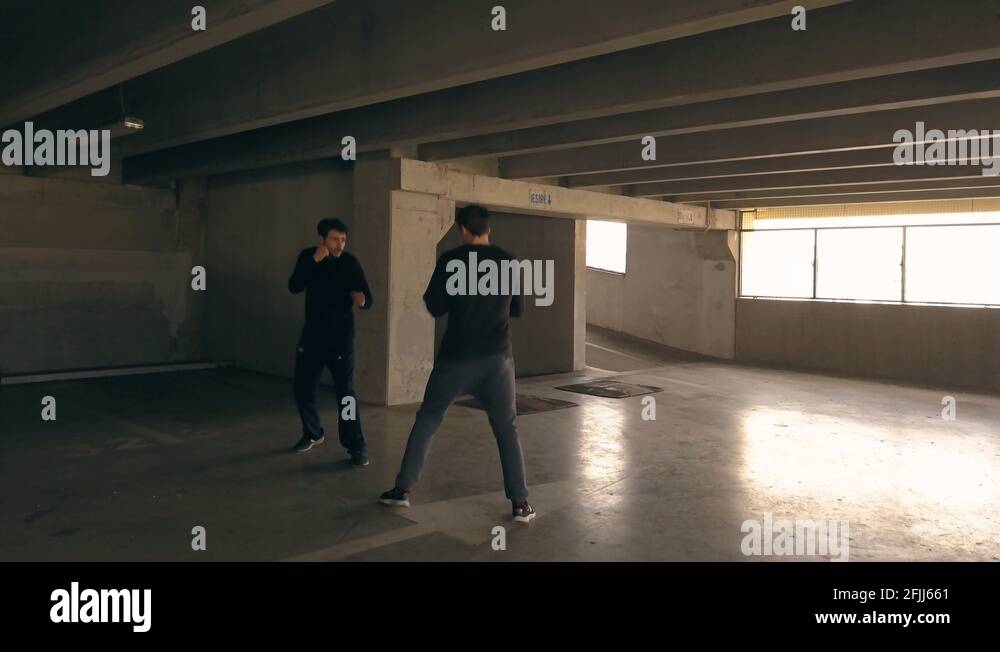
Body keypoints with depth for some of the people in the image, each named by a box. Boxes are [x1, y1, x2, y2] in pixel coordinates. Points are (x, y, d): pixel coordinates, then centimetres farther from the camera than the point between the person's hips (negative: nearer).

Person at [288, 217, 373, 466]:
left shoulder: (350, 263, -10)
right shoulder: (308, 256, 1)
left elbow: (368, 300, -12)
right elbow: (294, 287, -12)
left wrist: (361, 300, -36)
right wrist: (314, 261, -21)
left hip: (340, 337, -4)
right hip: (312, 334, 4)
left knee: (345, 392, -11)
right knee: (302, 387, 11)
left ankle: (356, 447, -6)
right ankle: (313, 434, 33)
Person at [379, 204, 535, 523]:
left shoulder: (451, 260, -5)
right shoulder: (508, 262, 4)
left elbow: (435, 307, -4)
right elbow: (517, 309, 13)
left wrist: (429, 294, 17)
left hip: (456, 357, -1)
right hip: (497, 356, 2)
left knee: (427, 420, 14)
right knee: (506, 429, 9)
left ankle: (402, 489, 16)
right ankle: (520, 503, 4)